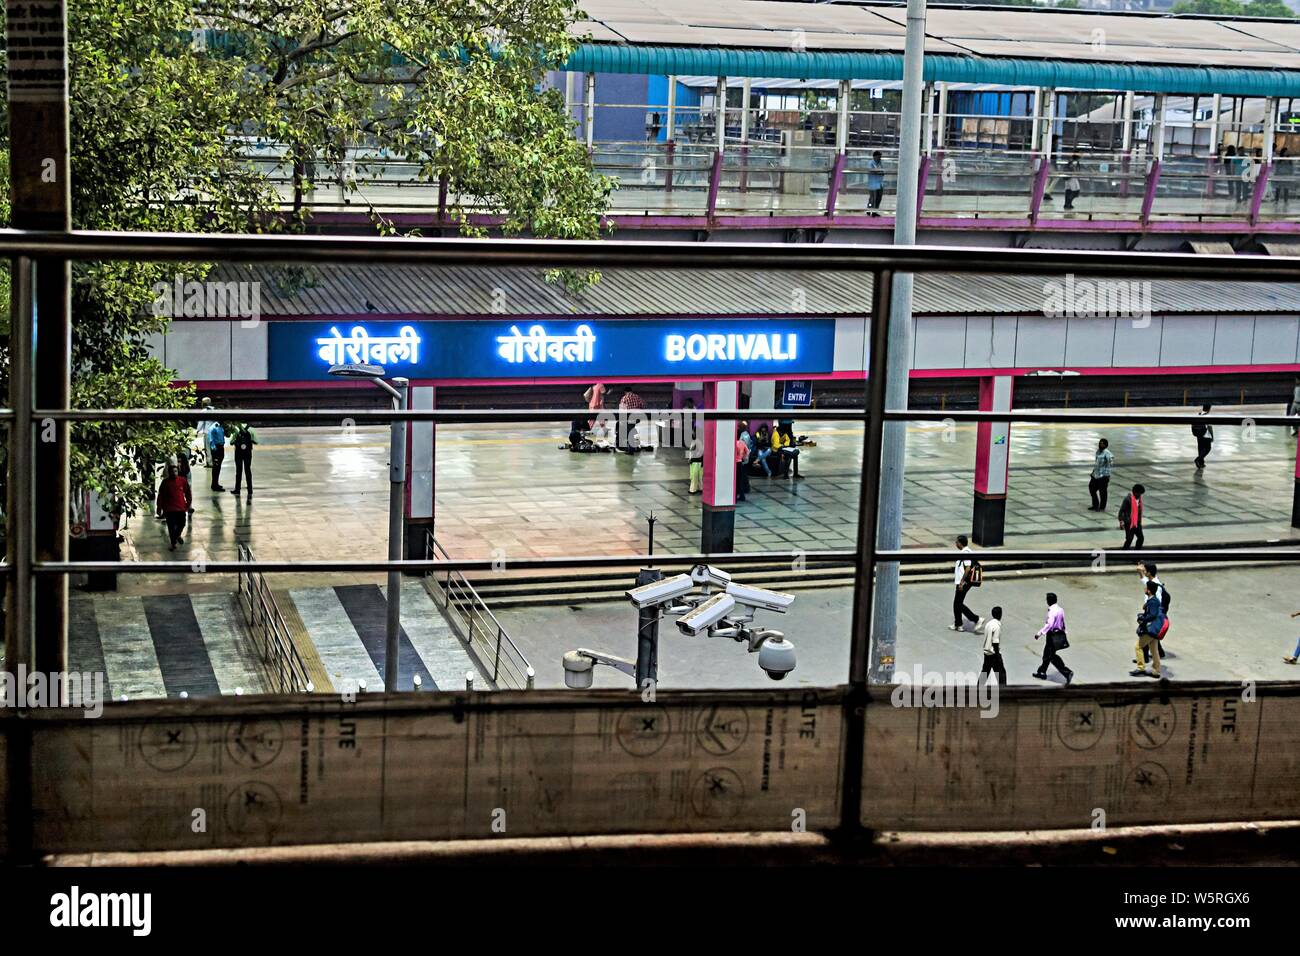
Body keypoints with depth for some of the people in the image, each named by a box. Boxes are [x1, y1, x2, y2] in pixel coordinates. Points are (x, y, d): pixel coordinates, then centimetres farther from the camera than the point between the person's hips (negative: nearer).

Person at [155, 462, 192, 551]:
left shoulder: (182, 481, -3)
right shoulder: (165, 482, -6)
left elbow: (187, 493, 6)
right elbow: (160, 496, -1)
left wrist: (188, 505, 6)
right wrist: (159, 508, -1)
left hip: (181, 507, 2)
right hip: (169, 509, -2)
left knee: (181, 524, 10)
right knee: (171, 527, 0)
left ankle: (177, 535, 42)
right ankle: (173, 544, 13)